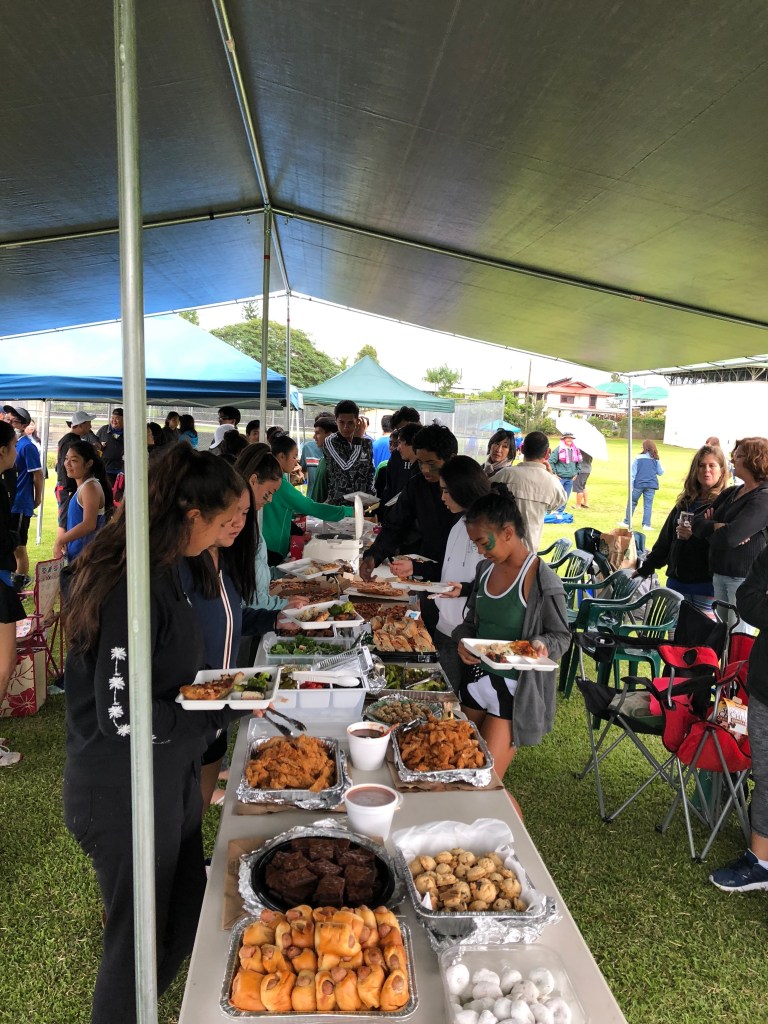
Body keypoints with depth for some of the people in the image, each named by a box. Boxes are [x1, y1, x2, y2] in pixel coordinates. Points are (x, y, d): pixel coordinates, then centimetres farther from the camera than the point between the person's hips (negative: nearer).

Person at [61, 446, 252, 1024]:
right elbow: (122, 716, -27)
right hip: (124, 792, -9)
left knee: (186, 913, 25)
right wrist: (230, 710, -21)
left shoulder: (163, 569, 2)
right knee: (138, 940, 12)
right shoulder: (133, 587, -28)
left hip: (169, 776, 9)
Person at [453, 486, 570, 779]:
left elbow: (561, 635, -7)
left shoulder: (543, 581, -18)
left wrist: (542, 645, -28)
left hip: (515, 691, -7)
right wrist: (463, 642, -7)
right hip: (476, 679, 7)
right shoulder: (486, 569, 2)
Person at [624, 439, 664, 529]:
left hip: (638, 484, -1)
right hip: (651, 485, 1)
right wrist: (662, 468, 32)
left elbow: (633, 472, -4)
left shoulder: (638, 458, -3)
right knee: (648, 505, 3)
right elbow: (660, 472, 10)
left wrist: (631, 485, -1)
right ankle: (646, 524, 0)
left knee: (632, 502, 11)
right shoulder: (655, 459, 2)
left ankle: (627, 522, 15)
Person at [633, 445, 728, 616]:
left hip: (706, 583, -6)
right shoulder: (685, 502, 13)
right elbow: (665, 539, 18)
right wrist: (645, 569, 20)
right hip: (677, 579, 6)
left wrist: (694, 535, -24)